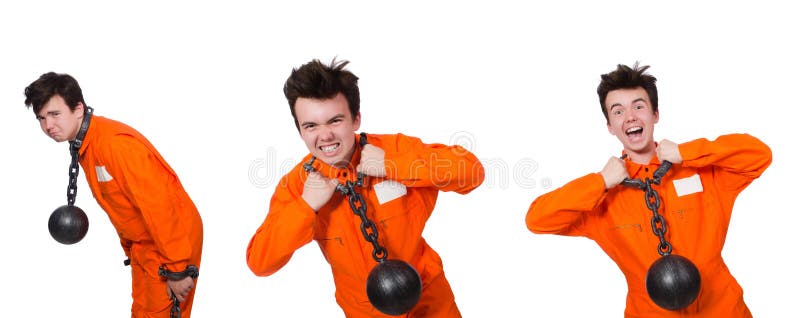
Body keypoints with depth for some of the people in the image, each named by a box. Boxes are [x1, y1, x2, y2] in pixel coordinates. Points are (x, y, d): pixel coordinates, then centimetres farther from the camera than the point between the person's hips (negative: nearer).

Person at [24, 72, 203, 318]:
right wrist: (129, 249, 19)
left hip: (174, 237, -9)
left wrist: (177, 270, -25)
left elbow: (158, 205, -27)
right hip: (141, 242, 9)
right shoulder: (83, 146, 5)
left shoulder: (115, 143, -26)